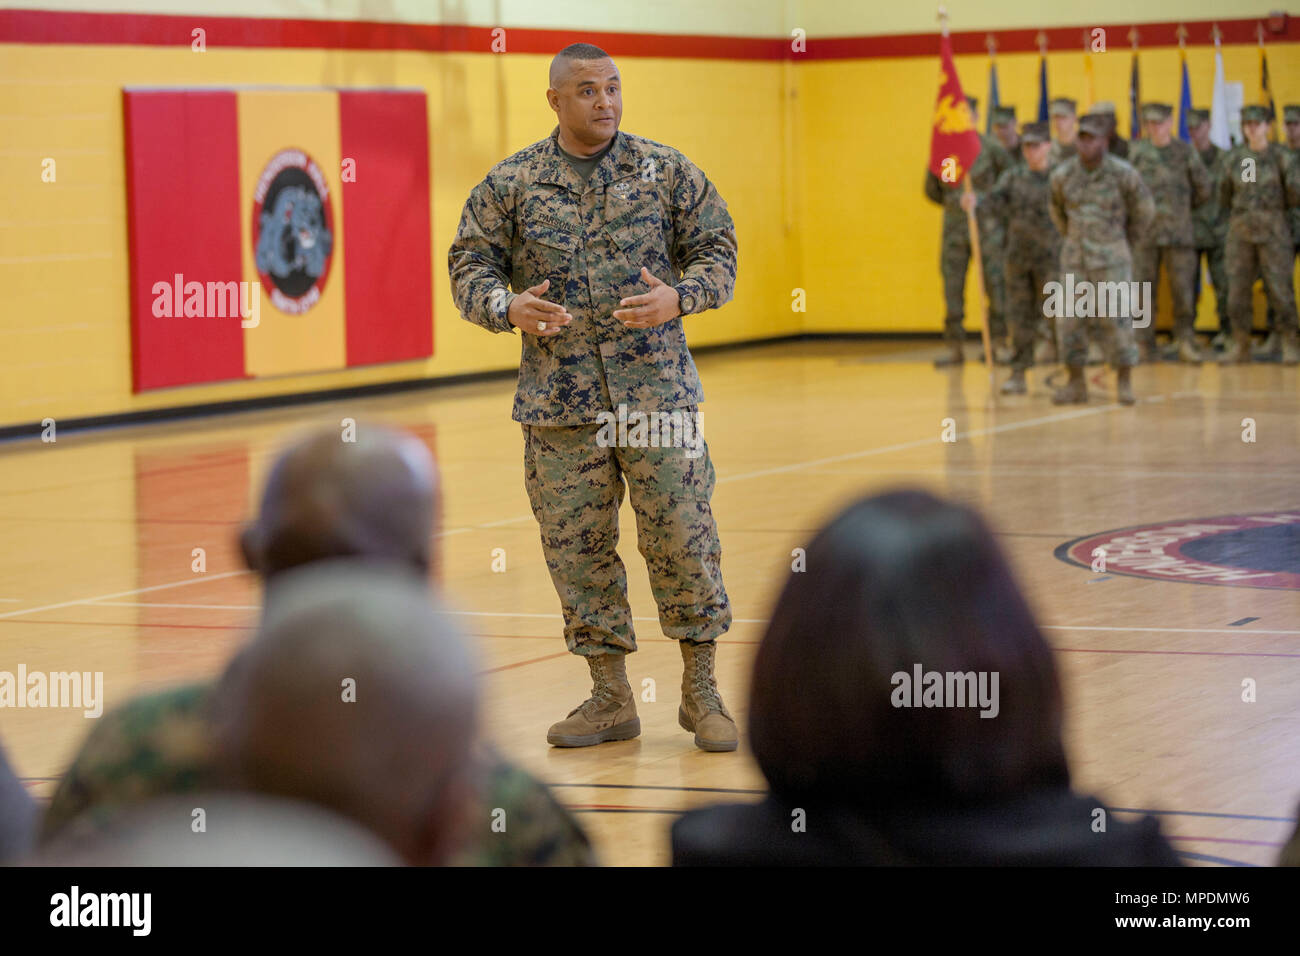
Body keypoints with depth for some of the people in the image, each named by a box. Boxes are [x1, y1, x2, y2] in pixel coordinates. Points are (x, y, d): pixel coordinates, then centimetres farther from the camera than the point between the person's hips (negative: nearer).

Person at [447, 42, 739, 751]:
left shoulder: (666, 171, 4)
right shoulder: (510, 185, 4)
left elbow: (716, 250, 7)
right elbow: (469, 265, 6)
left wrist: (678, 298, -13)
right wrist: (507, 308, -14)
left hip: (657, 390, -1)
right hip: (558, 401, 1)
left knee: (682, 534, -3)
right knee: (577, 546, 4)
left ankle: (701, 691, 11)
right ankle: (610, 698, 17)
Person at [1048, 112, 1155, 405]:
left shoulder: (1123, 174, -10)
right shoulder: (1062, 175, -2)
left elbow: (1144, 210, 5)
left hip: (1111, 258, -3)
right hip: (1075, 258, 3)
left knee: (1116, 319, -7)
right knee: (1072, 320, 1)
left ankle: (1125, 383, 3)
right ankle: (1076, 384, 10)